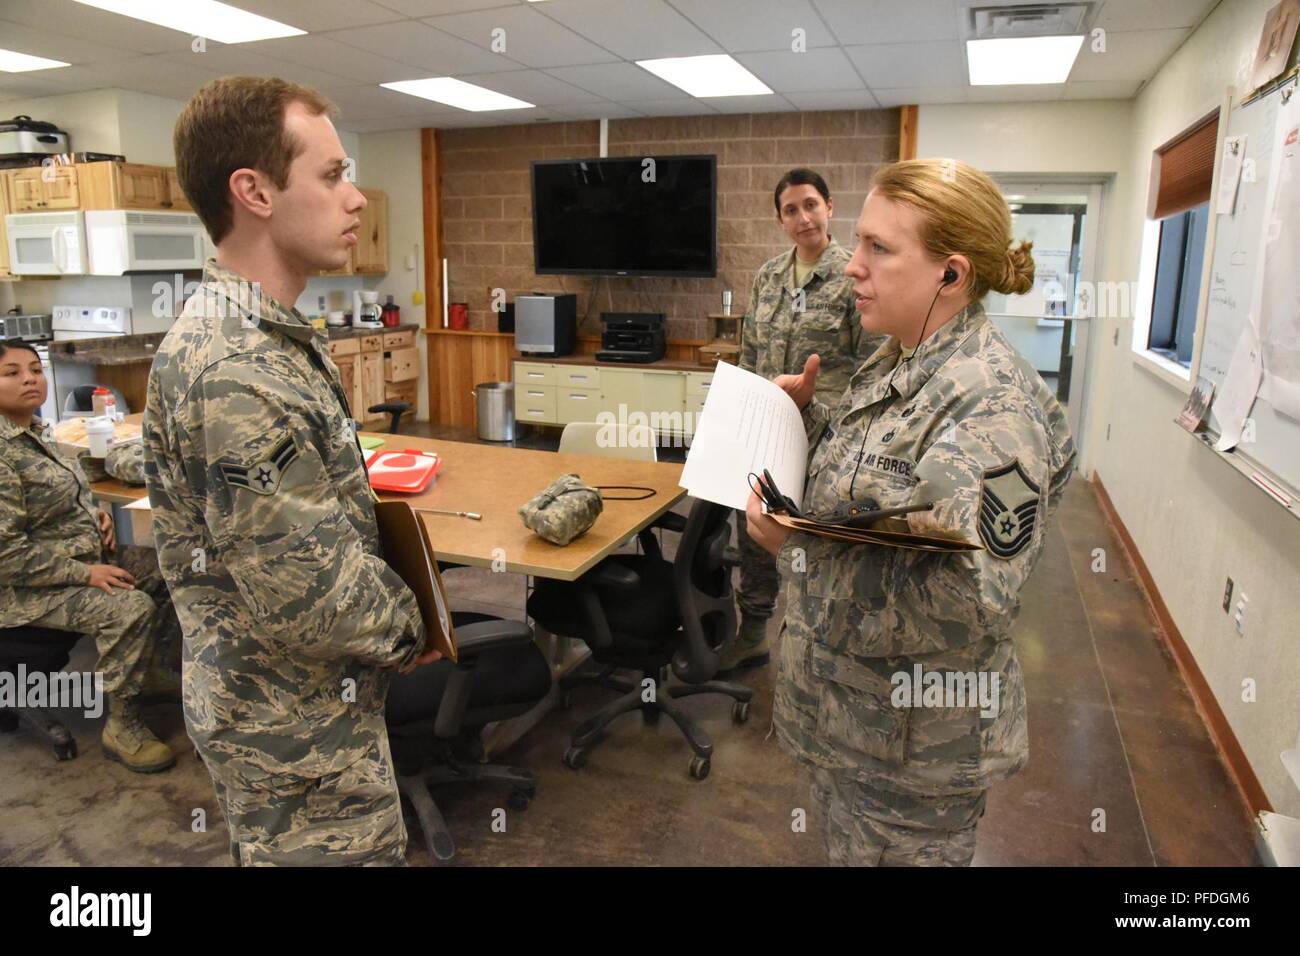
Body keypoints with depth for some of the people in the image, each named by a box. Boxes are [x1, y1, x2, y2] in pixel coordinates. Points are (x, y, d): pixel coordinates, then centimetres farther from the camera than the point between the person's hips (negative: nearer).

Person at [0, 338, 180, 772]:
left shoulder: (38, 430, 6)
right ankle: (121, 727, -11)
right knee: (132, 607, -27)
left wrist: (94, 514, 3)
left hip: (84, 553, 10)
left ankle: (150, 669, 22)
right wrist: (86, 574, -24)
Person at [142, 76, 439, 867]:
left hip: (309, 695, 9)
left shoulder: (266, 332, 4)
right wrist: (407, 629, -11)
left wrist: (389, 614, 5)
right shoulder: (234, 372, -29)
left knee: (372, 846, 27)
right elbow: (313, 596, -30)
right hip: (295, 720, -9)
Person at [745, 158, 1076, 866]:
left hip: (911, 747, -8)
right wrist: (808, 416, -2)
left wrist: (800, 548, -29)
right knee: (845, 845, 28)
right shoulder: (900, 361, 4)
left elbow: (968, 607, -31)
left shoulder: (991, 406, -26)